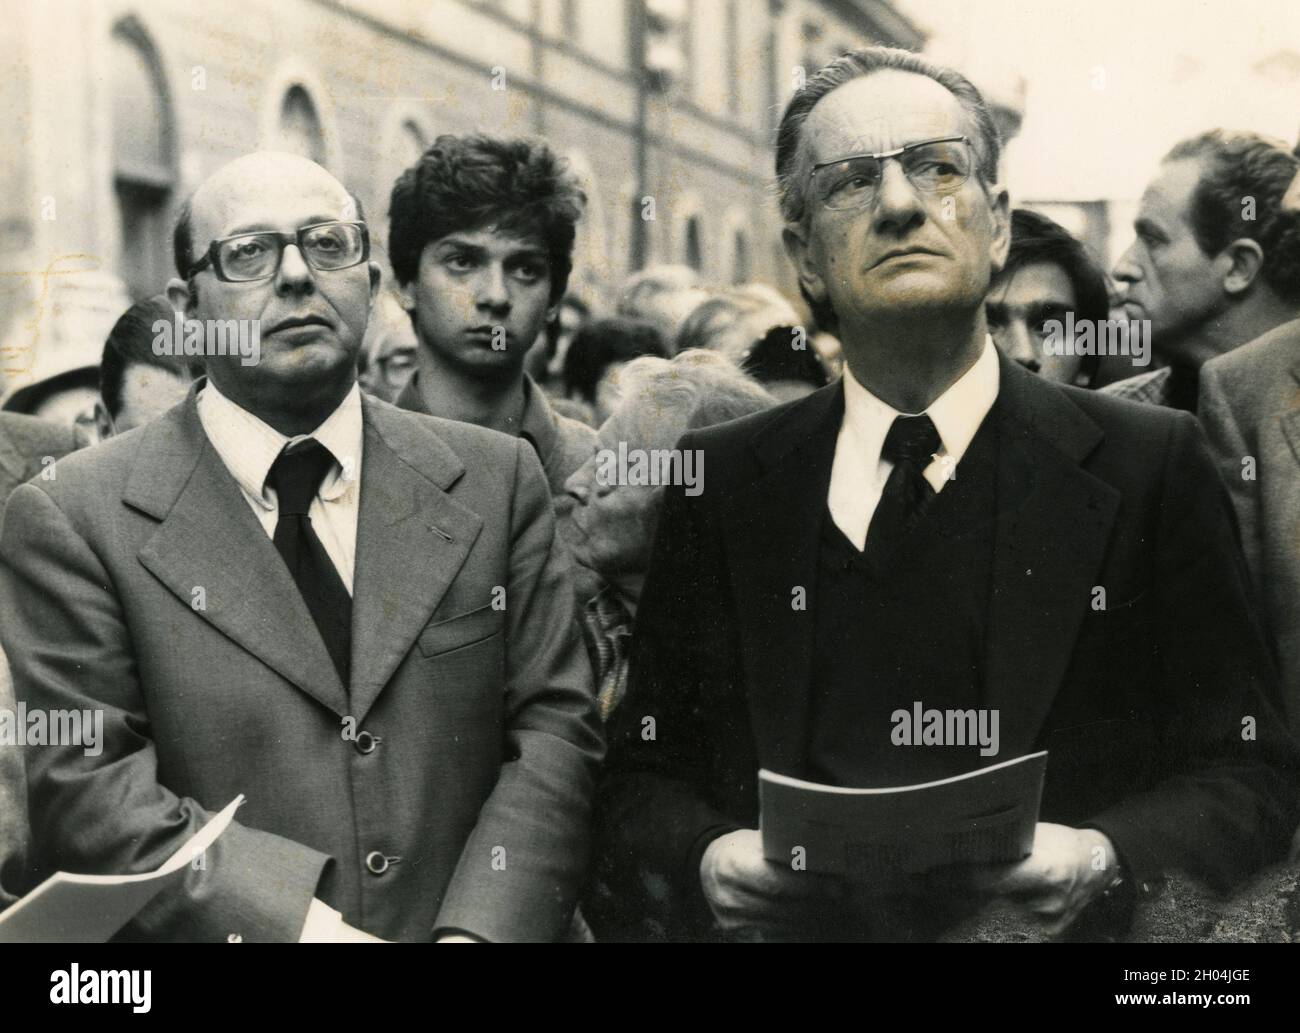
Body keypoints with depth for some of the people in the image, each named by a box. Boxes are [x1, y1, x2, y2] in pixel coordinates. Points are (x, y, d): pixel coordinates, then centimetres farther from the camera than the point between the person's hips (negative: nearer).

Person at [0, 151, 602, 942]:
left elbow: (555, 726, -3)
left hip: (474, 922, 3)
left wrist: (478, 929, -18)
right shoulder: (74, 518, -7)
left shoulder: (498, 481, 1)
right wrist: (311, 926, -22)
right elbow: (83, 788, -13)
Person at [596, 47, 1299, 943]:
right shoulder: (723, 481, 10)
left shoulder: (1148, 467, 5)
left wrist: (1107, 863, -13)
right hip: (785, 930, 1)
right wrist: (705, 861, -9)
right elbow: (641, 777, 10)